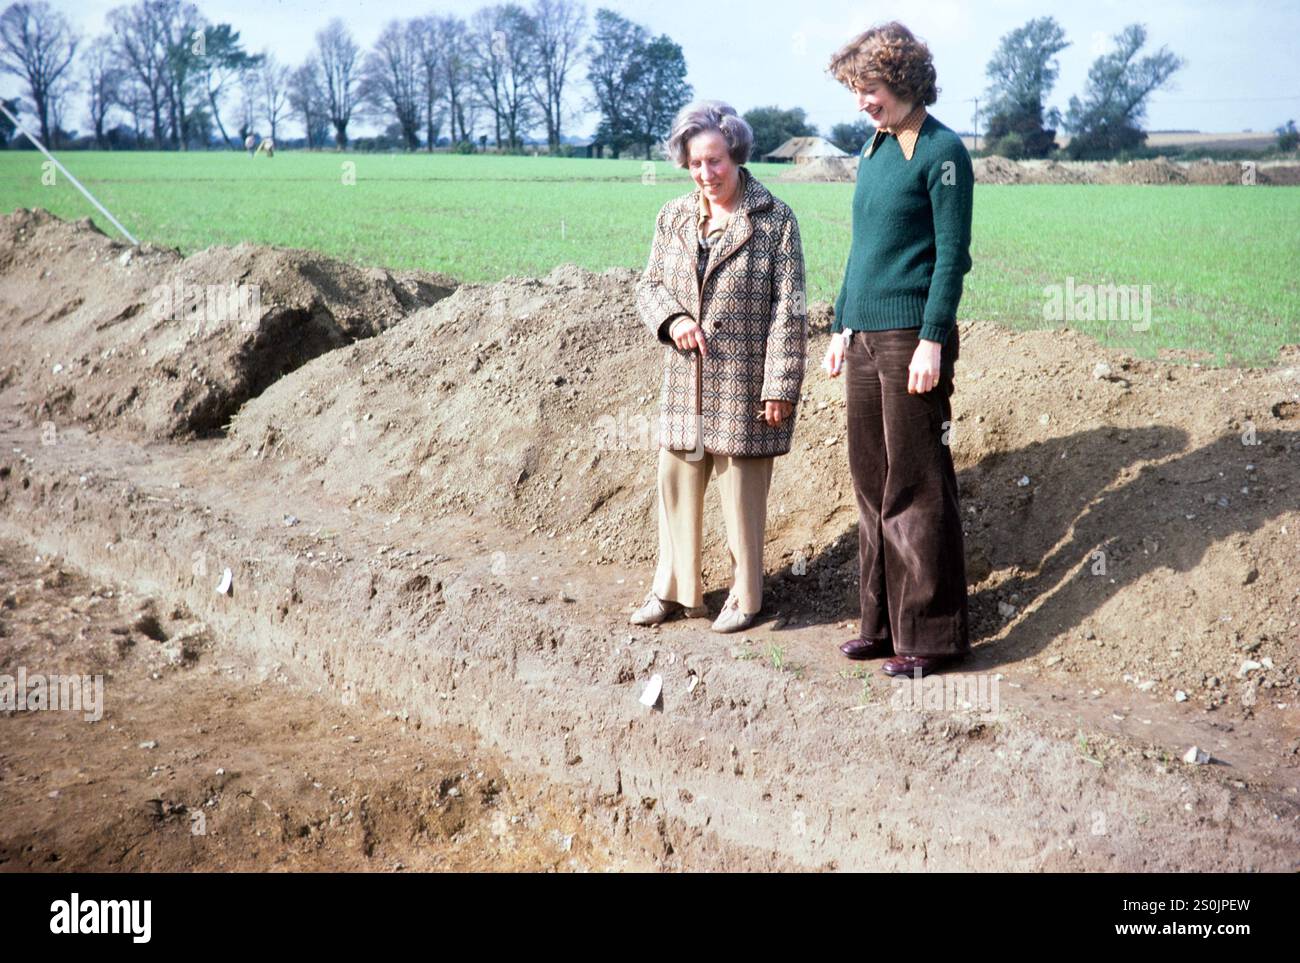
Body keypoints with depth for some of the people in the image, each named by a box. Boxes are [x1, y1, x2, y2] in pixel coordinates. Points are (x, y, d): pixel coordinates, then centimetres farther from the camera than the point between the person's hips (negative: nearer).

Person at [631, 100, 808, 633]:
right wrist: (671, 318, -8)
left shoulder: (775, 220, -7)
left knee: (742, 490, 4)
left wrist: (780, 387, -12)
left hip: (744, 384, -4)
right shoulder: (673, 217, 7)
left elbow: (788, 311, -8)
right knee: (676, 483, 10)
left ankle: (744, 597, 19)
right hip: (685, 382, 5)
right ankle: (672, 589, 24)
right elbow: (649, 285, 14)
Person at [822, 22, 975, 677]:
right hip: (865, 339, 8)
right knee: (872, 484, 10)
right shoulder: (872, 149, 17)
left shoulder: (942, 152, -7)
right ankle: (883, 624, 19)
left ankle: (932, 634, 4)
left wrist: (932, 342, -17)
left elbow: (952, 254, -12)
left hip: (911, 339, -8)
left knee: (916, 489, -4)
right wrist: (842, 327, 18)